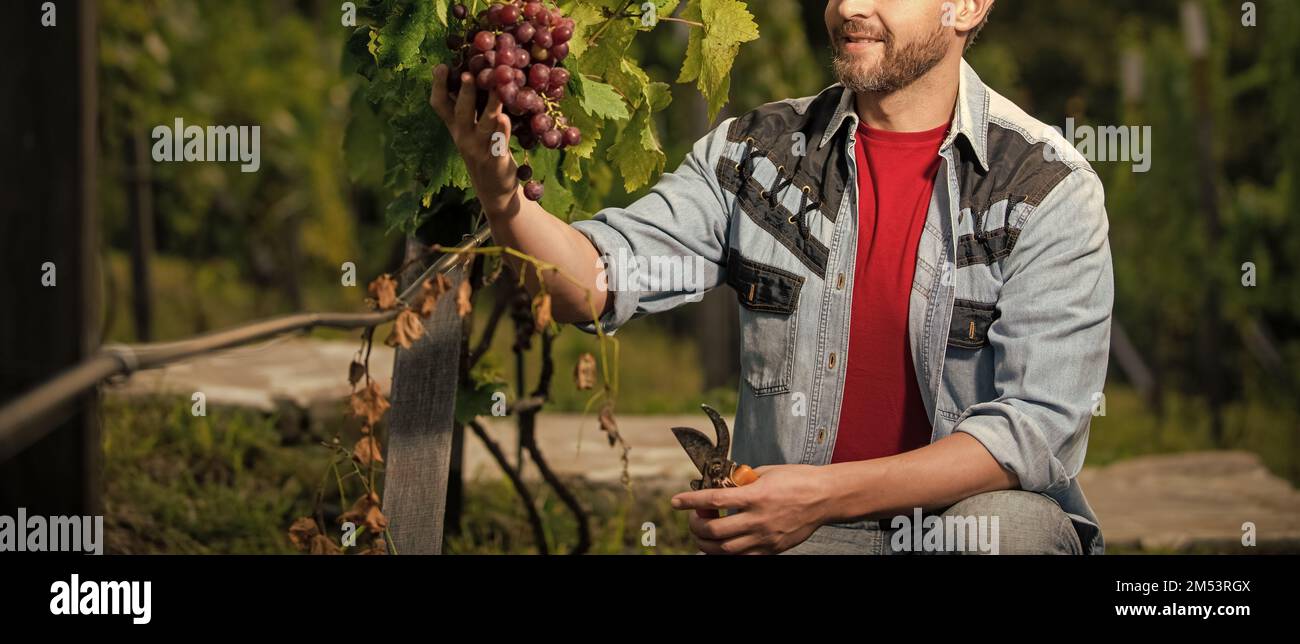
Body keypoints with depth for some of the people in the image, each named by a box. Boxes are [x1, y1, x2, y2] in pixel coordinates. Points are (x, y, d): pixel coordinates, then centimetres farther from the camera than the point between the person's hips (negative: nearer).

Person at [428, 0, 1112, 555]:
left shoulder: (1049, 189, -7)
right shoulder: (755, 153, 4)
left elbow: (1039, 423, -15)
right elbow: (596, 280, -6)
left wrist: (828, 493, -25)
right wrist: (502, 198, -29)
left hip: (984, 516, -1)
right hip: (797, 534, 1)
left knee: (1007, 526, -36)